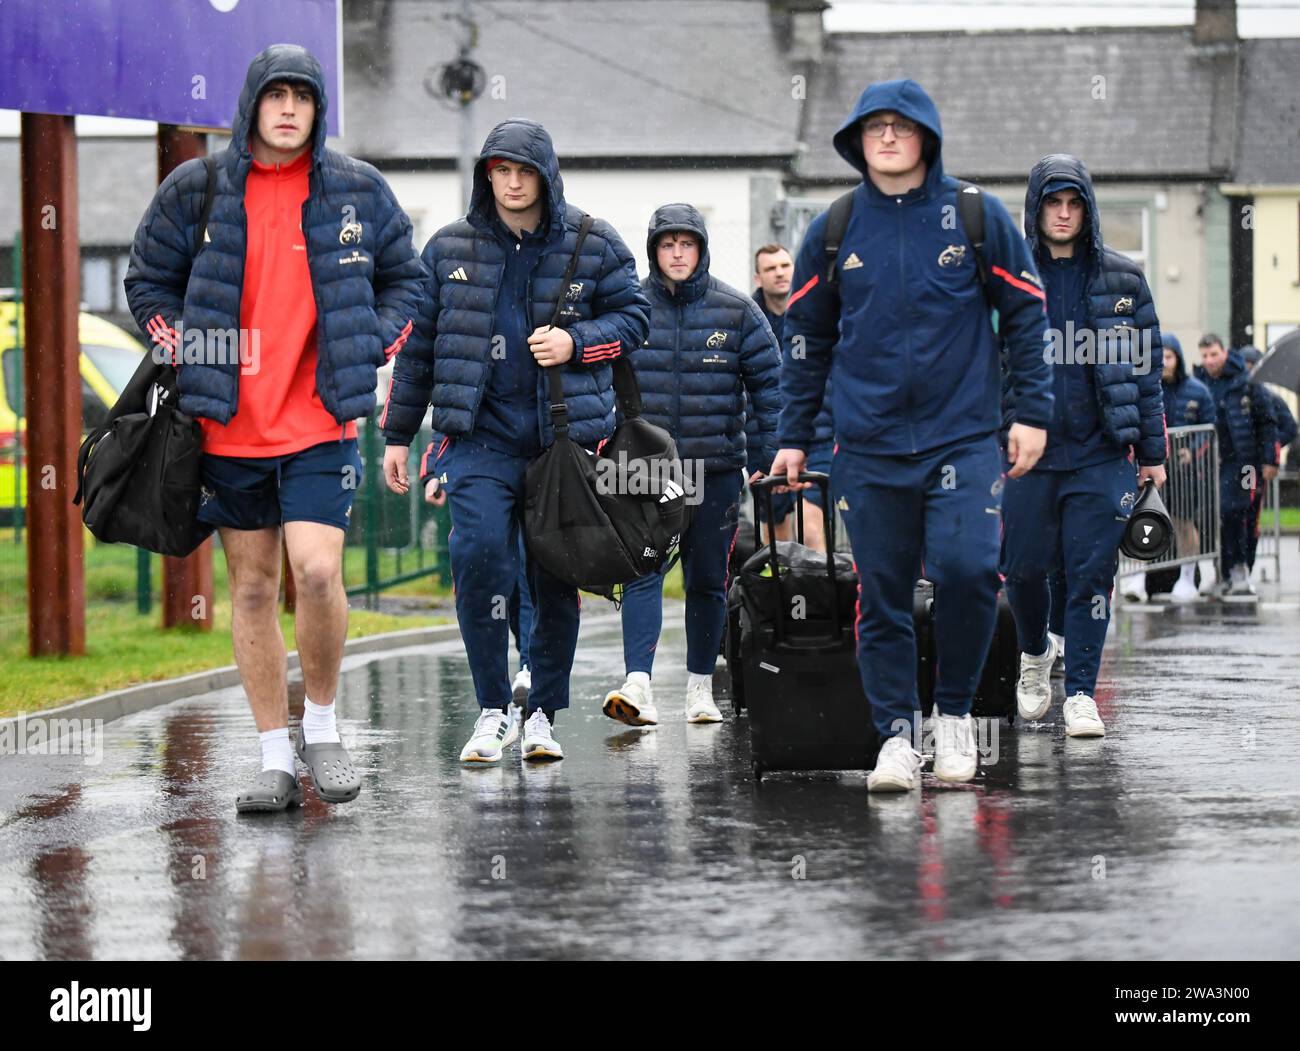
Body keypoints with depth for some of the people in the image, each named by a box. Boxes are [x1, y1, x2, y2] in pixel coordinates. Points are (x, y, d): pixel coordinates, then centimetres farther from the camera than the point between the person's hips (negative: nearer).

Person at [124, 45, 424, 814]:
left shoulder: (359, 192, 3)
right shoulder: (195, 191, 2)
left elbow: (406, 282, 13)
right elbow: (148, 282, 12)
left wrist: (365, 352, 0)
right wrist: (189, 356, -1)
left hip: (321, 424, -1)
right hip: (229, 427, 1)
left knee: (317, 572, -16)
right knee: (253, 588, 5)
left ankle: (323, 725, 7)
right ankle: (276, 761, 12)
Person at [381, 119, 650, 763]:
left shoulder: (593, 245, 5)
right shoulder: (450, 248, 9)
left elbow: (633, 316, 9)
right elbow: (417, 342, 13)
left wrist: (576, 342, -10)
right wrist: (397, 435, 13)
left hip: (566, 436, 0)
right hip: (481, 436, 0)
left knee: (556, 577, 4)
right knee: (479, 556, -18)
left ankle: (544, 713, 18)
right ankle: (493, 710, -7)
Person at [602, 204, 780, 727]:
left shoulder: (737, 311, 3)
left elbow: (768, 382, 6)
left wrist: (773, 454, 1)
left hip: (717, 466, 1)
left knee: (708, 580, 9)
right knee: (642, 571, -15)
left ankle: (700, 688, 20)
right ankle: (637, 684, -25)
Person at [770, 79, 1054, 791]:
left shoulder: (977, 218, 2)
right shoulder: (834, 231, 7)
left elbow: (1026, 316, 7)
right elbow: (806, 337, 14)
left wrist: (1032, 411, 1)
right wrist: (793, 437, 11)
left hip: (963, 435, -2)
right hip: (868, 445, 2)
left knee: (966, 569, -18)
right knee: (881, 593, 2)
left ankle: (954, 712, 3)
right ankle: (896, 735, 12)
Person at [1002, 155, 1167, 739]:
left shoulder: (1121, 279, 6)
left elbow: (1146, 365, 9)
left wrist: (1152, 450, 6)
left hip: (1100, 452, 0)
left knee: (1091, 573, -4)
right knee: (1023, 566, 6)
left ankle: (1081, 693, 3)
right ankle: (1035, 651, 35)